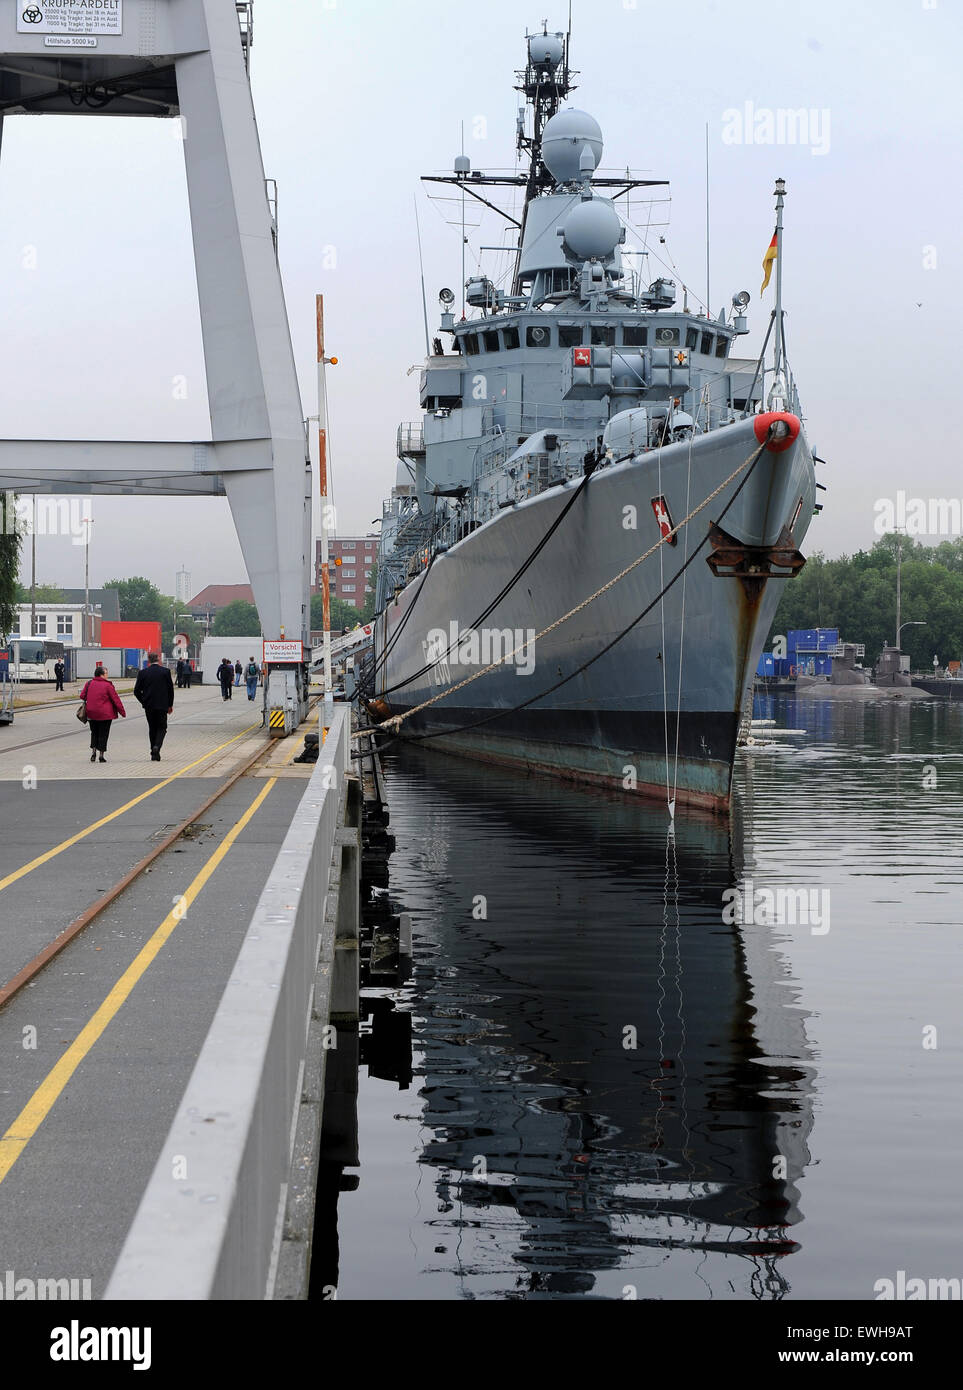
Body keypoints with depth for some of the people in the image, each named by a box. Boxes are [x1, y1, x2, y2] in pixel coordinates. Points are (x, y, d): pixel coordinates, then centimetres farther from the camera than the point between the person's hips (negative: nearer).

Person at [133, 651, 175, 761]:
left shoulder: (142, 673, -2)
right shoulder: (165, 671, -4)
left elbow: (137, 691, -1)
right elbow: (171, 689, 0)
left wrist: (144, 702, 13)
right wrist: (170, 705, 11)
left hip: (148, 706, 1)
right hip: (162, 705, -1)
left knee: (152, 728, 13)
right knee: (162, 728, 8)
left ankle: (154, 754, 12)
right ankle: (157, 747, -17)